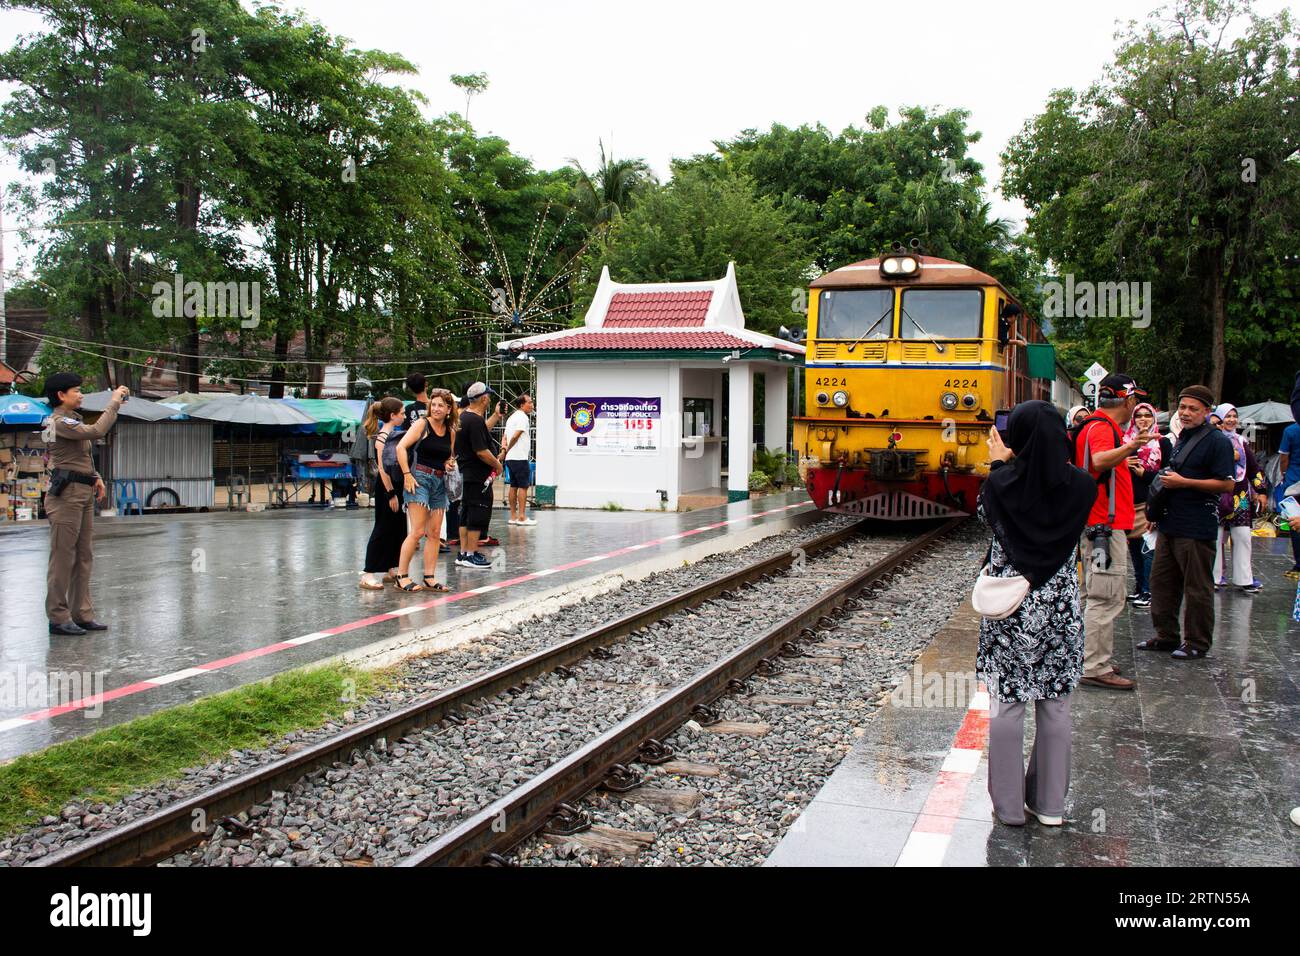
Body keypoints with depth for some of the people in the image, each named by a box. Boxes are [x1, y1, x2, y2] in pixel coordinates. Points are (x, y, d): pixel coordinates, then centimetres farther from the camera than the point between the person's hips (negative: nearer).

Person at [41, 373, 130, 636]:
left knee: (84, 558, 10)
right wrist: (114, 401, -18)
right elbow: (96, 431, -25)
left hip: (84, 494, 10)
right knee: (63, 558, -5)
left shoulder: (72, 420, 19)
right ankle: (58, 617, 0)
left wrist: (95, 477, 10)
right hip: (67, 495, -10)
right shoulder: (60, 422, -11)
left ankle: (82, 614, 15)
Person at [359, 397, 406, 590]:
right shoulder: (382, 437, -14)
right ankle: (368, 574, -4)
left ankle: (390, 569, 23)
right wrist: (391, 494, -20)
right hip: (386, 488, -9)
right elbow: (382, 468, -19)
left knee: (398, 529, 13)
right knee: (383, 529, -7)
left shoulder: (394, 434, 13)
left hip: (396, 487, 9)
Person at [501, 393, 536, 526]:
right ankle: (522, 517, -7)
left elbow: (506, 437, 16)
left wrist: (504, 449, 1)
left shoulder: (511, 417, 19)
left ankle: (513, 516, 12)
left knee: (513, 486, 10)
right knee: (523, 486, -6)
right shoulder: (522, 417, -11)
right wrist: (507, 449, -5)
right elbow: (516, 436, -18)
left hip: (510, 458, 9)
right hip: (520, 458, -9)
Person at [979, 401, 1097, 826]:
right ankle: (1050, 803, 21)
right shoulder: (1081, 485, -8)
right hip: (1060, 610, 2)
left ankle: (1009, 803, 15)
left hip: (1010, 607, -2)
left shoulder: (1002, 483, -13)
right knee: (1056, 706, 12)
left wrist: (998, 465, 13)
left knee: (1007, 704, 8)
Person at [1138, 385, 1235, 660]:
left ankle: (1197, 643, 10)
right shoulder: (1182, 438, 16)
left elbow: (1227, 484, -17)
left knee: (1198, 587, 0)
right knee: (1162, 581, 12)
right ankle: (1167, 635, 23)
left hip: (1197, 528, -9)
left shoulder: (1218, 441, -10)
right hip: (1170, 524, 9)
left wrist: (1183, 482, -19)